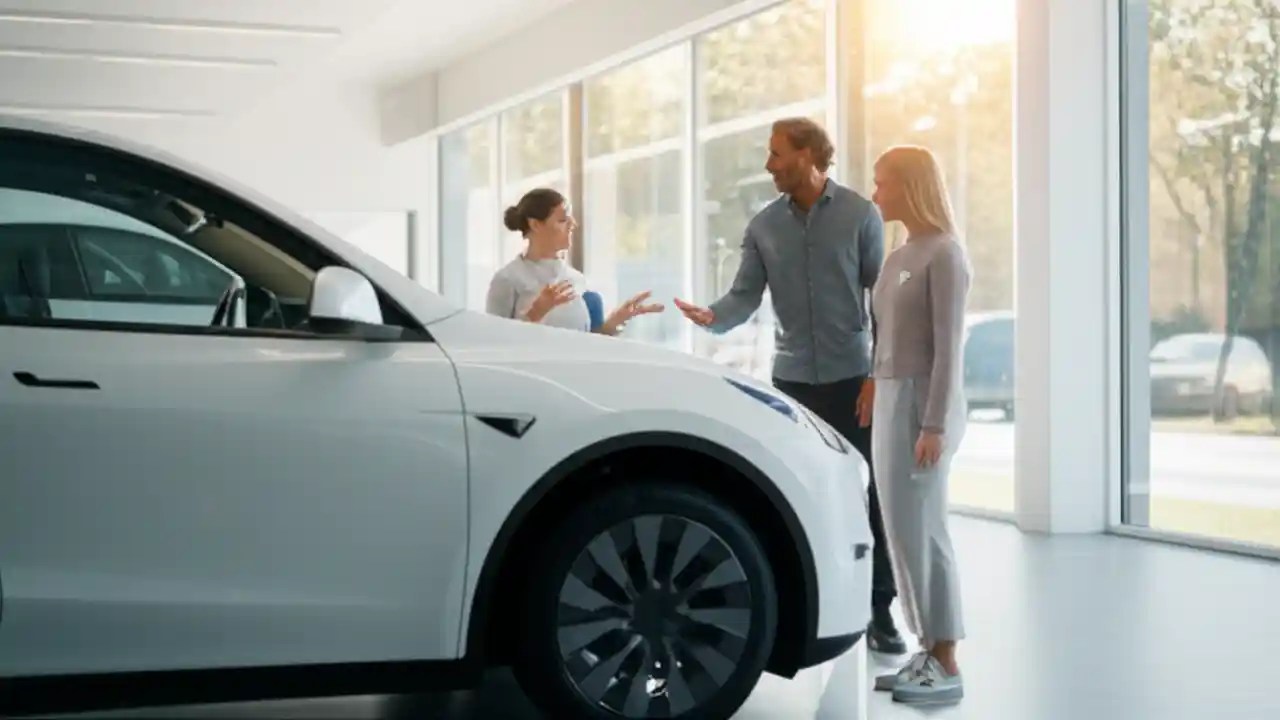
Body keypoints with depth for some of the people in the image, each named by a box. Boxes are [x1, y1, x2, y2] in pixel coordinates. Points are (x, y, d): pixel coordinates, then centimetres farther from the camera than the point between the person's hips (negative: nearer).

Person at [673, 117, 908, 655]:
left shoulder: (860, 214, -3)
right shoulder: (763, 226, 6)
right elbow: (745, 296, -1)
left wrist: (879, 376, -10)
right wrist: (712, 316, -23)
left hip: (853, 378, -3)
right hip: (792, 379, 3)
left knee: (868, 494, 0)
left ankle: (879, 611, 7)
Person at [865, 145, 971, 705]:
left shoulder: (944, 254, -10)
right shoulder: (897, 259, 15)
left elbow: (948, 347, -14)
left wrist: (935, 424, -18)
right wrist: (877, 400, 12)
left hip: (923, 405, -8)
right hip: (890, 402, 8)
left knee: (921, 530, -8)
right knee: (902, 531, 6)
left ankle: (947, 664, -4)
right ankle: (928, 652, 10)